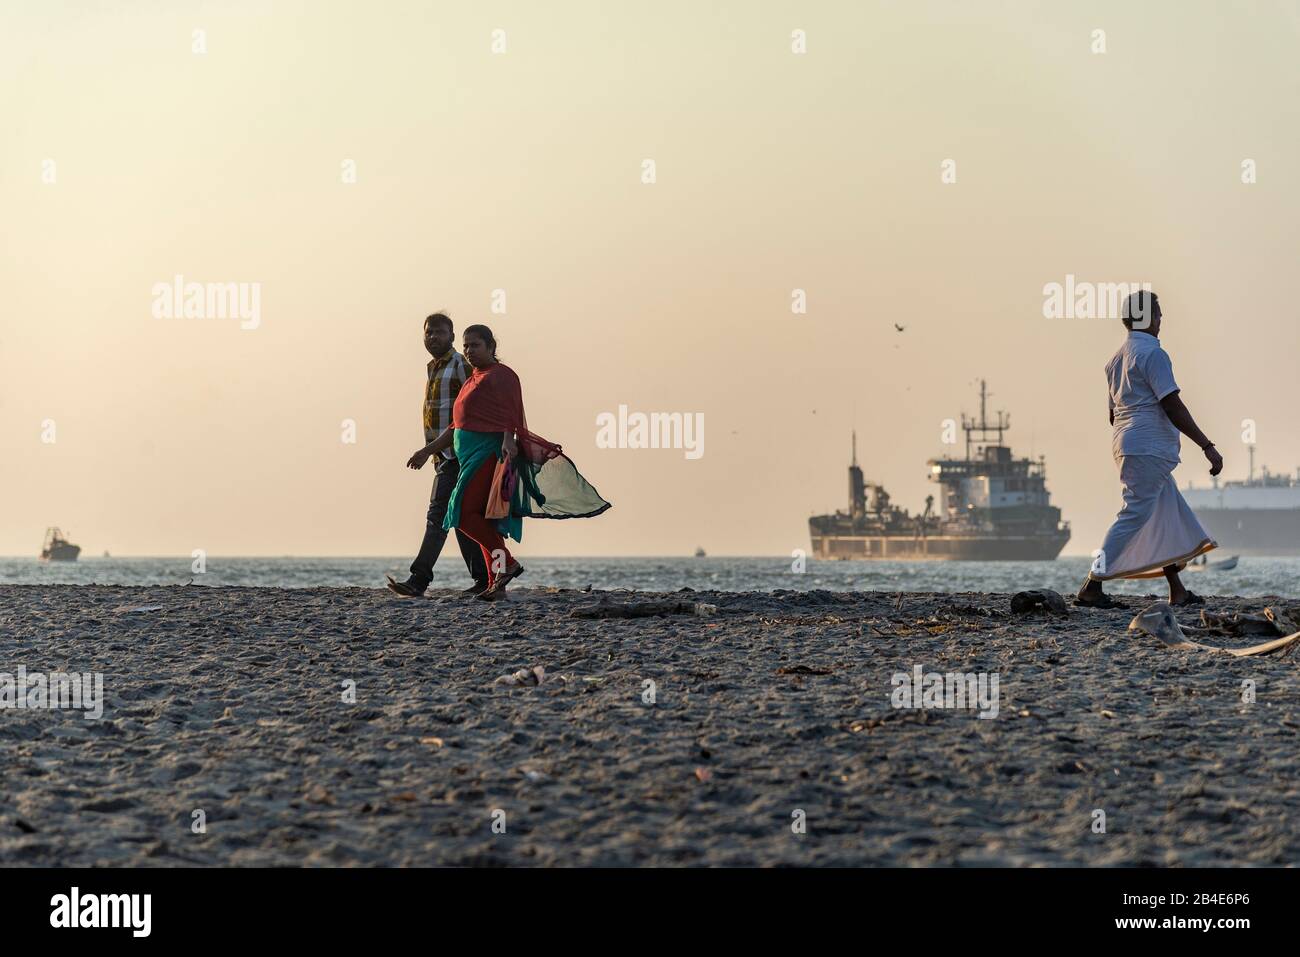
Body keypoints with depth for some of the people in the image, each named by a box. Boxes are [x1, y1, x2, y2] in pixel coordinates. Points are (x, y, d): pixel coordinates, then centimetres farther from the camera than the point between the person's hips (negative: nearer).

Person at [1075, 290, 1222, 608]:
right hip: (1149, 448, -10)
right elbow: (1173, 407, -18)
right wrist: (1207, 447, -19)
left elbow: (1114, 413, 23)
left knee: (1171, 511, 13)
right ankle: (1091, 587, -14)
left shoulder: (1117, 358, 17)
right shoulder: (1152, 354, -12)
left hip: (1126, 445, 10)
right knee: (1135, 514, -10)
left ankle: (1177, 591, 12)